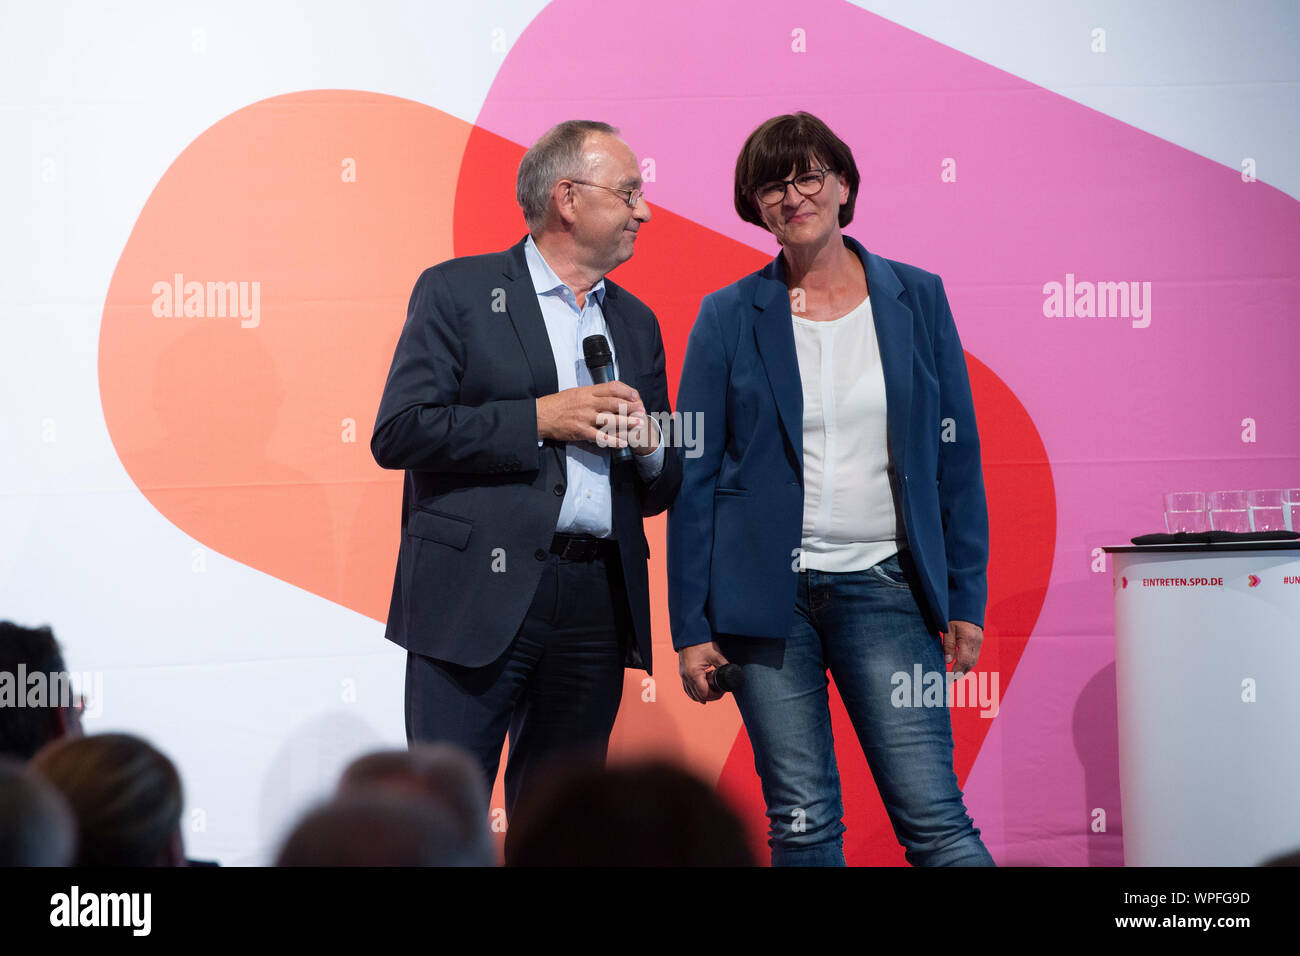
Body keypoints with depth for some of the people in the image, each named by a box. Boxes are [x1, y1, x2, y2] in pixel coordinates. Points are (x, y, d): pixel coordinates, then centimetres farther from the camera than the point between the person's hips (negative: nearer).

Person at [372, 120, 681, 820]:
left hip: (597, 604, 5)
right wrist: (539, 419, -12)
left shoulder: (636, 324, 19)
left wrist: (647, 442, -2)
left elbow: (662, 487, 21)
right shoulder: (457, 291, 2)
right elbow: (398, 433, -9)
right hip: (477, 598, -5)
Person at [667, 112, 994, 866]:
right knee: (802, 824, 2)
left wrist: (966, 599, 2)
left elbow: (958, 457, 8)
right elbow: (694, 477, 3)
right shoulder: (729, 317, 3)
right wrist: (691, 627, -2)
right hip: (766, 596, 0)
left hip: (885, 586, 0)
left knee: (934, 817, -6)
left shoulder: (917, 299, 6)